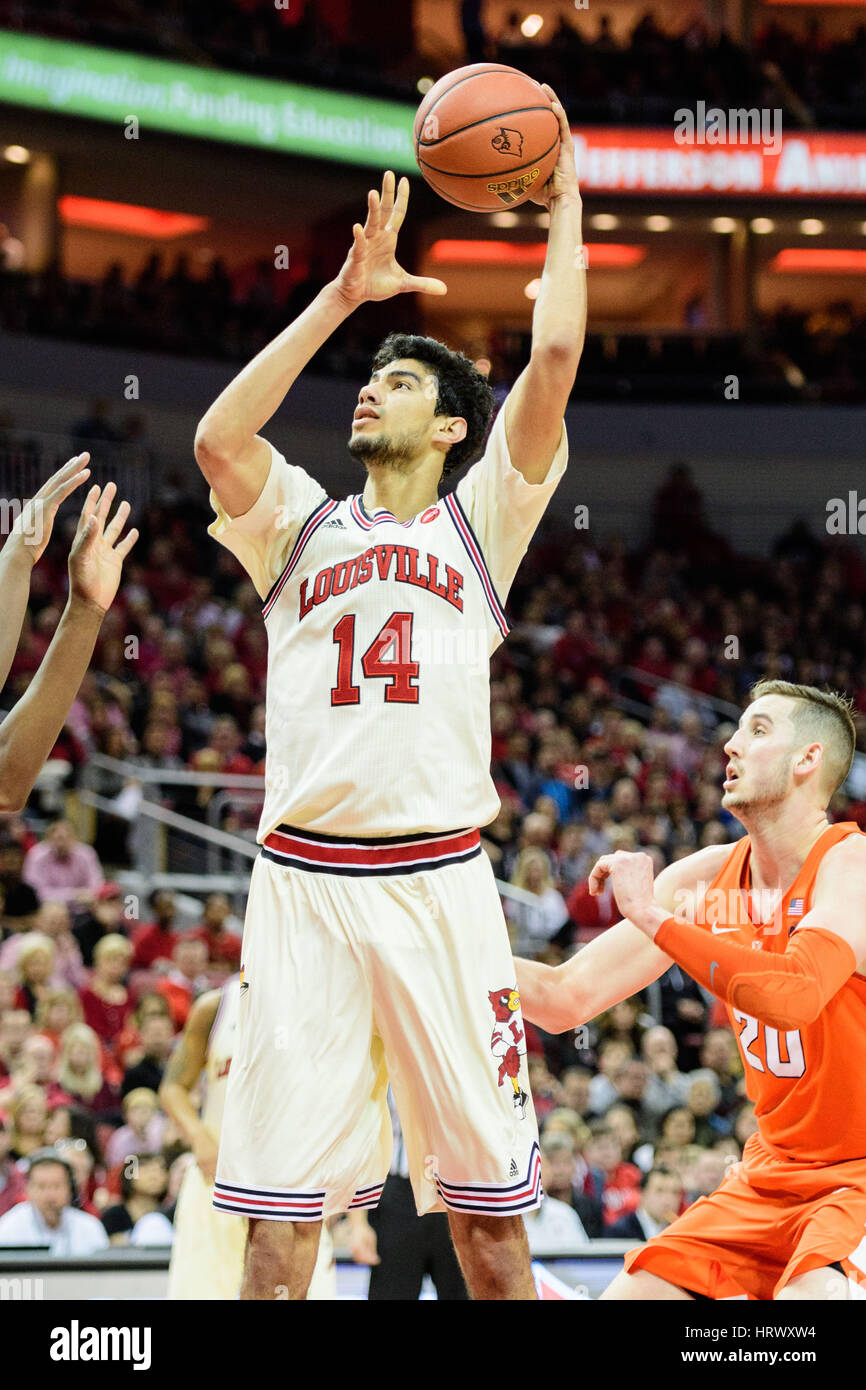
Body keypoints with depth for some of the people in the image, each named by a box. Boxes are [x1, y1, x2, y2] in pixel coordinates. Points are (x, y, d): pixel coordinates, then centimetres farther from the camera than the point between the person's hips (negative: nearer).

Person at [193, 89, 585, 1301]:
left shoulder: (479, 520, 14)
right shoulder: (304, 526, 17)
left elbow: (553, 358, 2)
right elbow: (217, 439, -2)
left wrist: (565, 213, 12)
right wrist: (340, 298, 1)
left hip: (438, 878, -1)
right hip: (304, 881, 1)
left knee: (488, 1201, 1)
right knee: (281, 1205, -3)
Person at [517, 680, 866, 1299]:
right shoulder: (704, 879, 4)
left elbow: (793, 994, -34)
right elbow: (566, 999, 5)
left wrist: (652, 915, -26)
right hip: (774, 1171, 7)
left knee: (806, 1296, -33)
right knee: (628, 1295, -3)